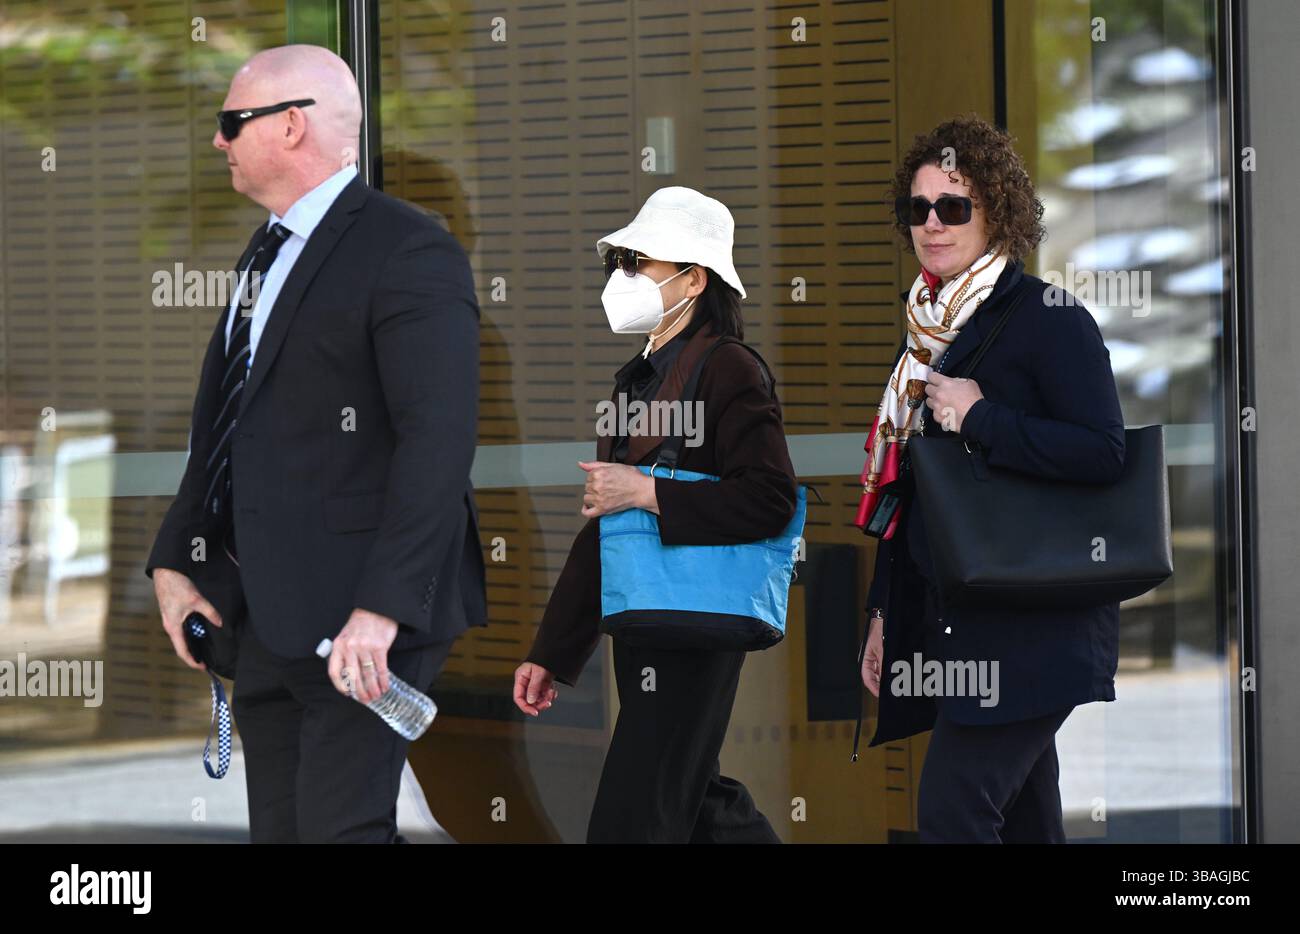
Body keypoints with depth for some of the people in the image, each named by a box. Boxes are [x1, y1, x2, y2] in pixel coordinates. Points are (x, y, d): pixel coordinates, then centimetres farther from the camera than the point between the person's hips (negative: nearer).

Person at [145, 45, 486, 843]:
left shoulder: (408, 253, -12)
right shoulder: (270, 253, 19)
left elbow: (439, 441, -20)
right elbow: (223, 418, 22)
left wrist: (381, 607, -27)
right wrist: (176, 560, 10)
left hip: (361, 623, -9)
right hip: (273, 616, 9)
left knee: (341, 828, -14)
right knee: (279, 830, 9)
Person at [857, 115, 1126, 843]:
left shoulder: (1048, 319, -8)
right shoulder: (928, 333, 16)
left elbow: (1104, 454, -19)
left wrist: (980, 417, -18)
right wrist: (885, 614, 19)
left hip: (1030, 625, -8)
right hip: (948, 620, 8)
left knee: (954, 811, -17)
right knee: (1023, 820, 10)